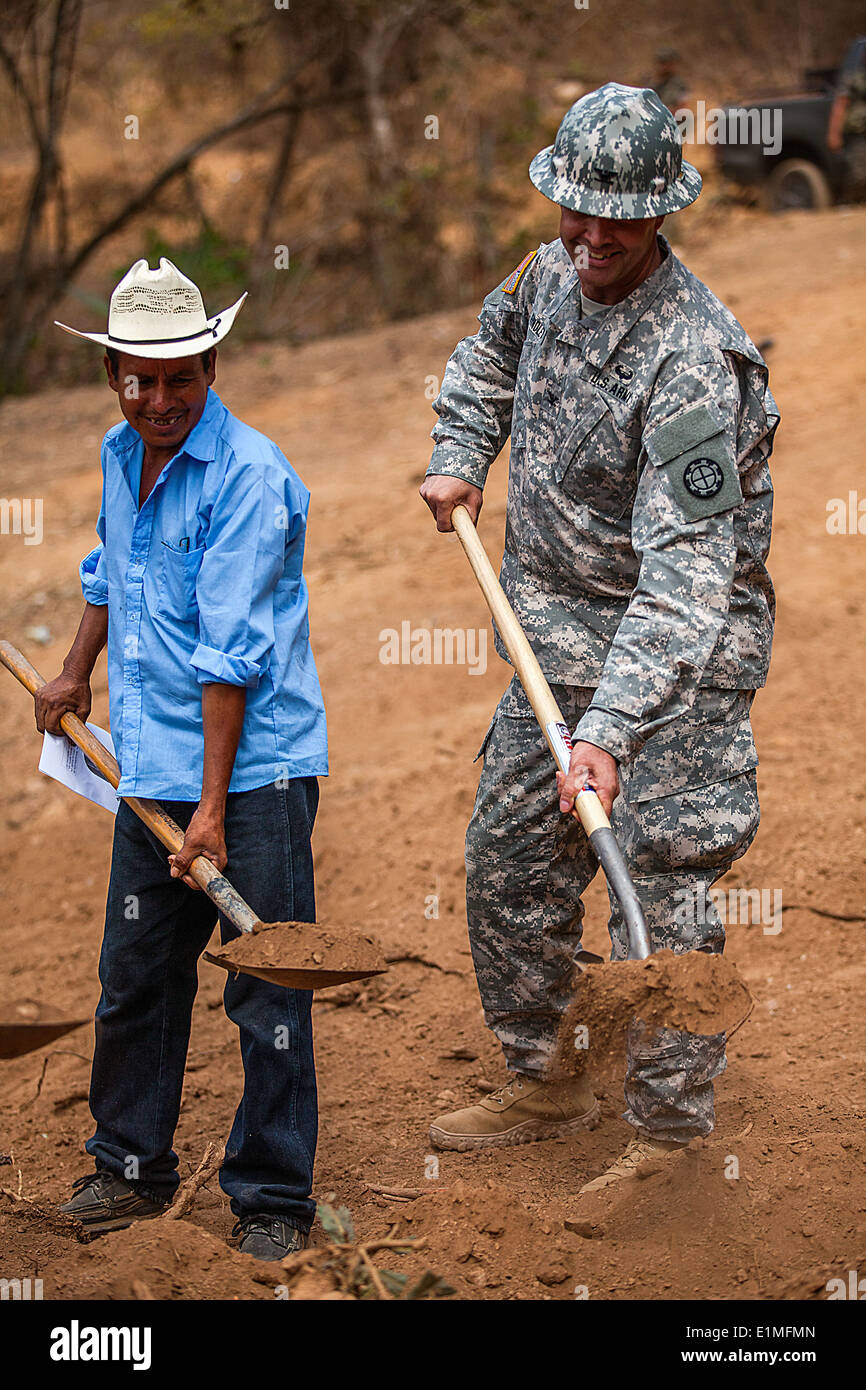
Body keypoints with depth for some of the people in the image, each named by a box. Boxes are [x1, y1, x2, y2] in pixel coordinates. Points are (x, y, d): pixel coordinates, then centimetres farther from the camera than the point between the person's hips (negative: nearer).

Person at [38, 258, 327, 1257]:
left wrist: (212, 807, -20)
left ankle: (273, 1197, 11)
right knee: (133, 976, 15)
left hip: (254, 769, -7)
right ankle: (132, 1166, 30)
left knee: (265, 989, -1)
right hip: (149, 766, 7)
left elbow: (231, 656, -20)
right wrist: (76, 674, 32)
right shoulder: (119, 453, 7)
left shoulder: (249, 475, -17)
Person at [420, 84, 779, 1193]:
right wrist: (460, 456, 12)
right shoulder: (552, 276, -1)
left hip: (680, 648, -8)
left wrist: (611, 730, -38)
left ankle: (669, 1138, 6)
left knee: (659, 890, -7)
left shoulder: (692, 361, -26)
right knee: (505, 855, 14)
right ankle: (543, 1084, 30)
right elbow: (492, 351, 26)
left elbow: (685, 575, -32)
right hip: (561, 631, 8)